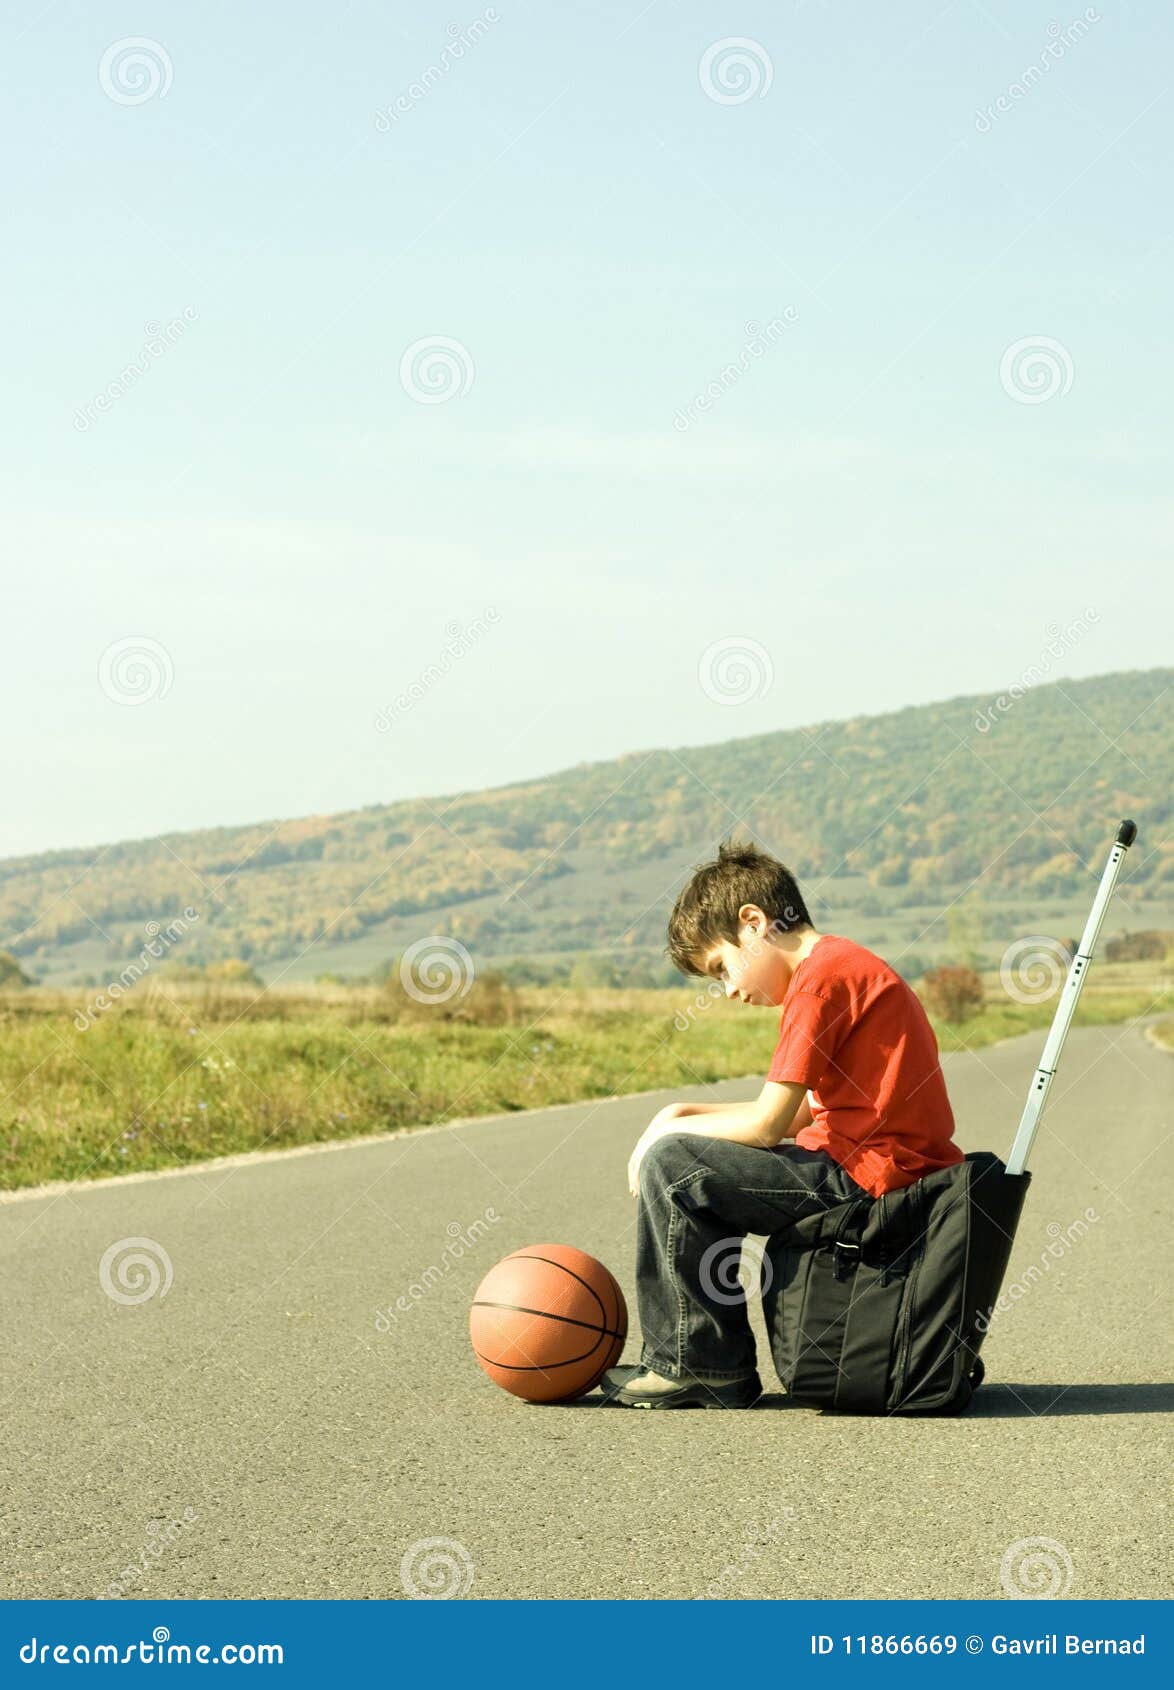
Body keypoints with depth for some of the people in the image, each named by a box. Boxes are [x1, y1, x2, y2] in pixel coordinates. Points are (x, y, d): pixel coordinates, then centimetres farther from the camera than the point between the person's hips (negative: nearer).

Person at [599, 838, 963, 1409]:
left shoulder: (822, 975, -14)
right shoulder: (850, 965, 18)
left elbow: (767, 1123, -16)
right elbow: (802, 1114, 19)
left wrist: (669, 1129, -1)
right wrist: (687, 1114, 12)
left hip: (867, 1178, -11)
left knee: (670, 1165, -10)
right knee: (710, 1164, 22)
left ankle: (701, 1368, -1)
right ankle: (690, 1359, 25)